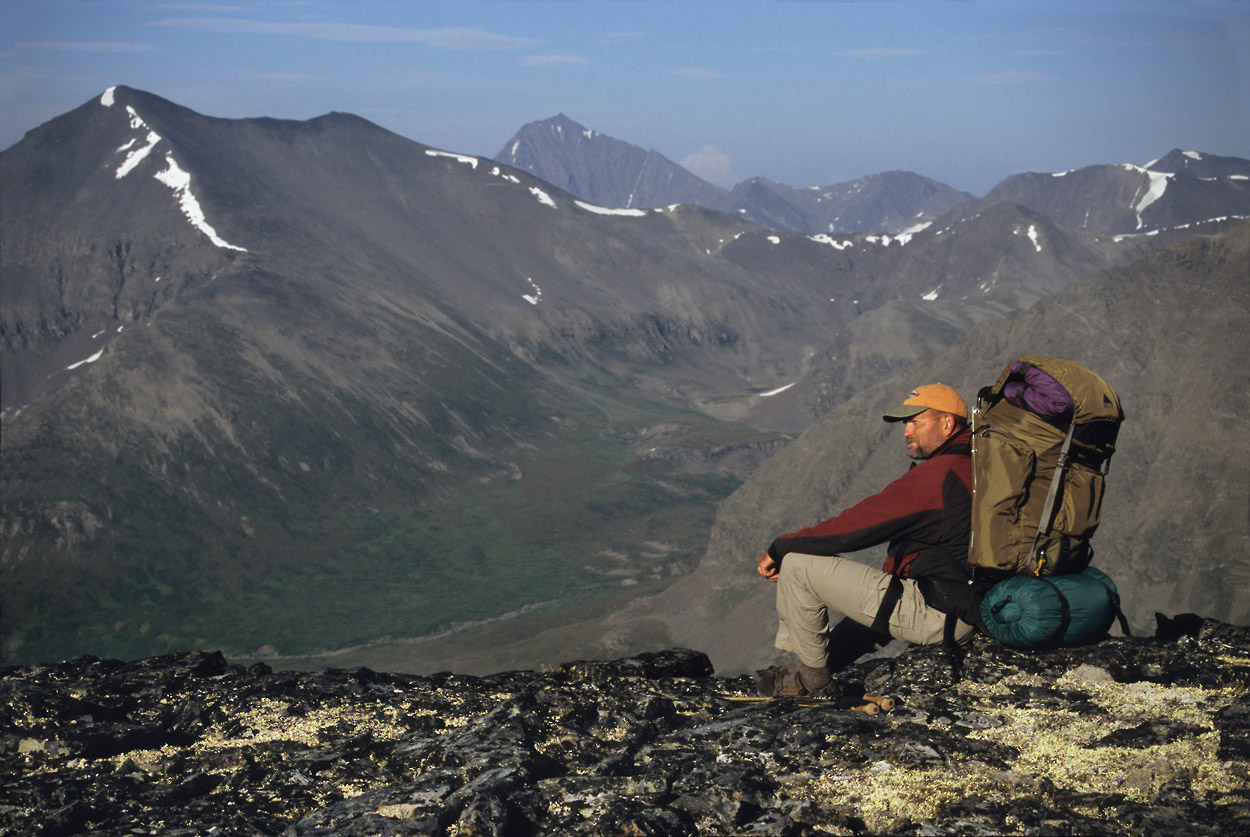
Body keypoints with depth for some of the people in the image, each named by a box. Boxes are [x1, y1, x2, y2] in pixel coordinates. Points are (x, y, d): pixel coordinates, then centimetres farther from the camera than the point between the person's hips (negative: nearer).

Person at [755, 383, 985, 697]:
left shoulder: (937, 474, -17)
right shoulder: (971, 469, 13)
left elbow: (858, 525, -15)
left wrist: (780, 548, -5)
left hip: (934, 612, -11)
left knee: (799, 563, -9)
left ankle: (812, 677, 5)